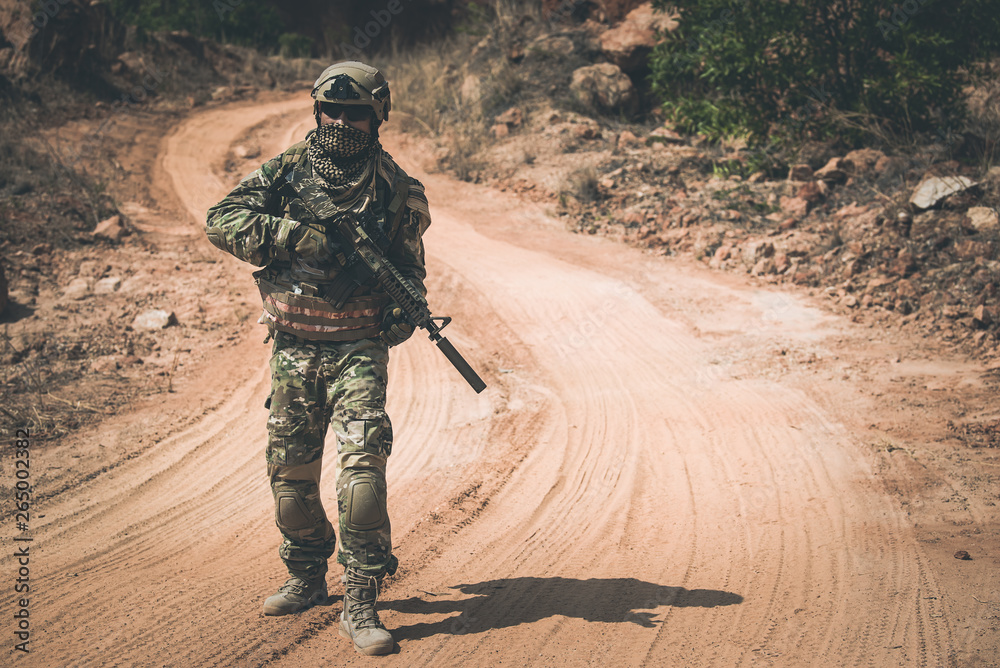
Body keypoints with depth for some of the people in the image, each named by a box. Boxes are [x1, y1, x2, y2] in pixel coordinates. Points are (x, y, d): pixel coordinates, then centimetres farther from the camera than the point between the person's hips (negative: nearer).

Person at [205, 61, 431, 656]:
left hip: (359, 347, -2)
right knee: (291, 472, 11)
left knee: (363, 463, -16)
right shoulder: (287, 170, 3)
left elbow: (409, 266, 11)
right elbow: (223, 219, -5)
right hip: (293, 349, 3)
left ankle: (361, 604, -11)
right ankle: (307, 580, 32)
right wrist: (291, 233, -19)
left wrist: (406, 308, -10)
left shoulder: (397, 190, 3)